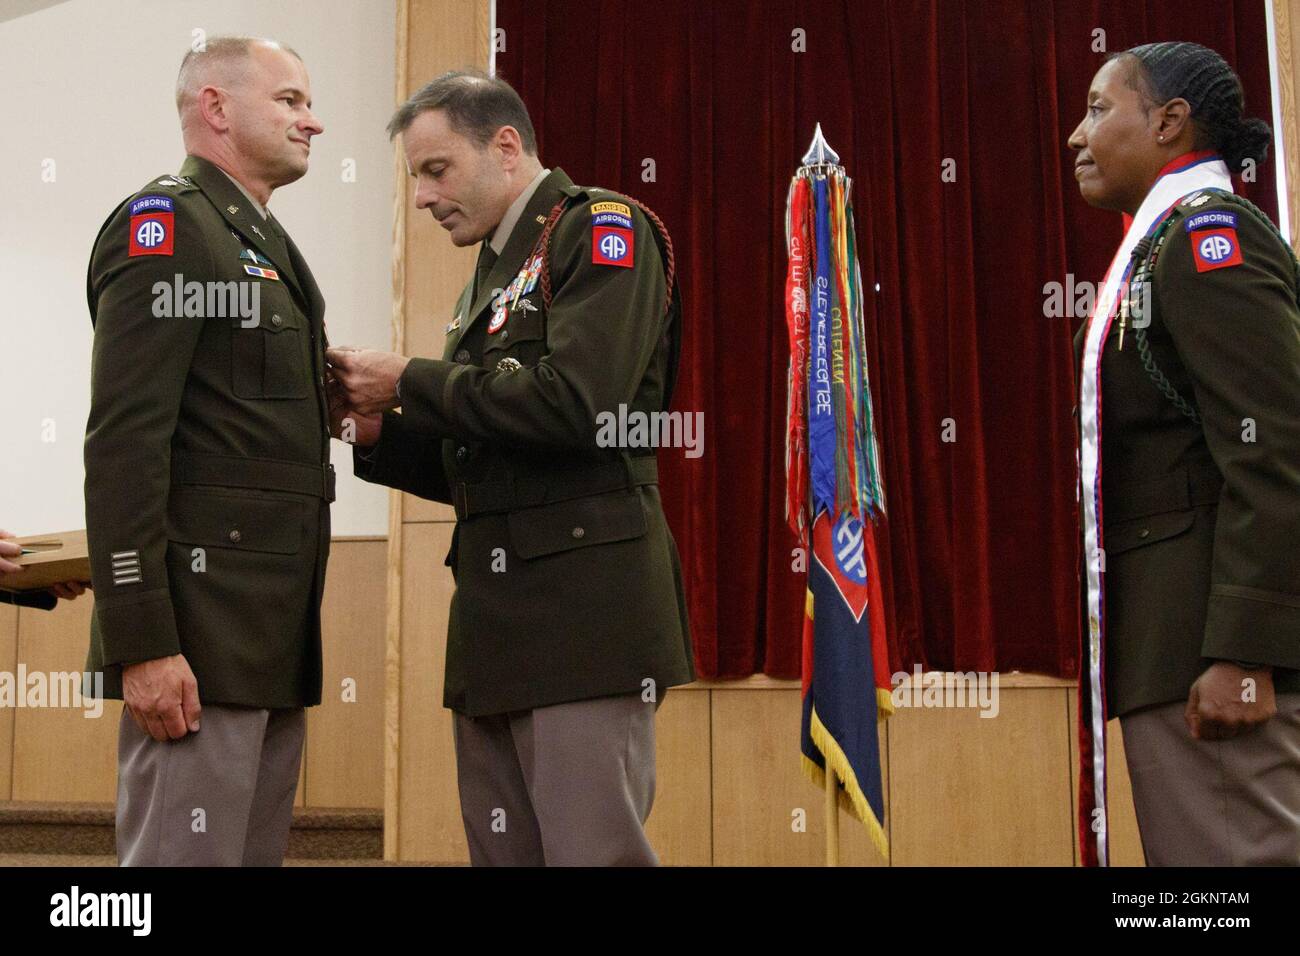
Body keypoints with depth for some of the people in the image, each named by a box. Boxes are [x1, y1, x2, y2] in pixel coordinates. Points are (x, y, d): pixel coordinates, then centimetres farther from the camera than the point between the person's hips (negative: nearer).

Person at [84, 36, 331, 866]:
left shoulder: (266, 245, 21)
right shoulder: (163, 224, -7)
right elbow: (124, 442, -17)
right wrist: (143, 642, -21)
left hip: (276, 633, 9)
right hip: (202, 631, -9)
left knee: (258, 851, 13)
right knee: (186, 853, -7)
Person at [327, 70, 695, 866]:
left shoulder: (601, 227, -3)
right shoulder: (496, 273, 23)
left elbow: (575, 404, -19)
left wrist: (409, 382, -9)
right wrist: (379, 429, 8)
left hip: (582, 603, -9)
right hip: (497, 618, 9)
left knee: (593, 850, -9)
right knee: (503, 853, 10)